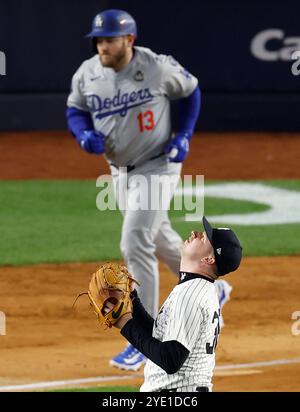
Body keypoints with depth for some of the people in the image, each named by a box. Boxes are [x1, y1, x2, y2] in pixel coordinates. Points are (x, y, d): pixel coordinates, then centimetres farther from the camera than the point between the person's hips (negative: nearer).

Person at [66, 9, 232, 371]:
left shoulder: (158, 68, -18)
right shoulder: (86, 74, -8)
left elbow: (190, 91, 0)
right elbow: (75, 110, 7)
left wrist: (184, 135, -9)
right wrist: (84, 135, -14)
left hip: (157, 168, -6)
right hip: (119, 173, 6)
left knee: (135, 246, -16)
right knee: (160, 240, 21)